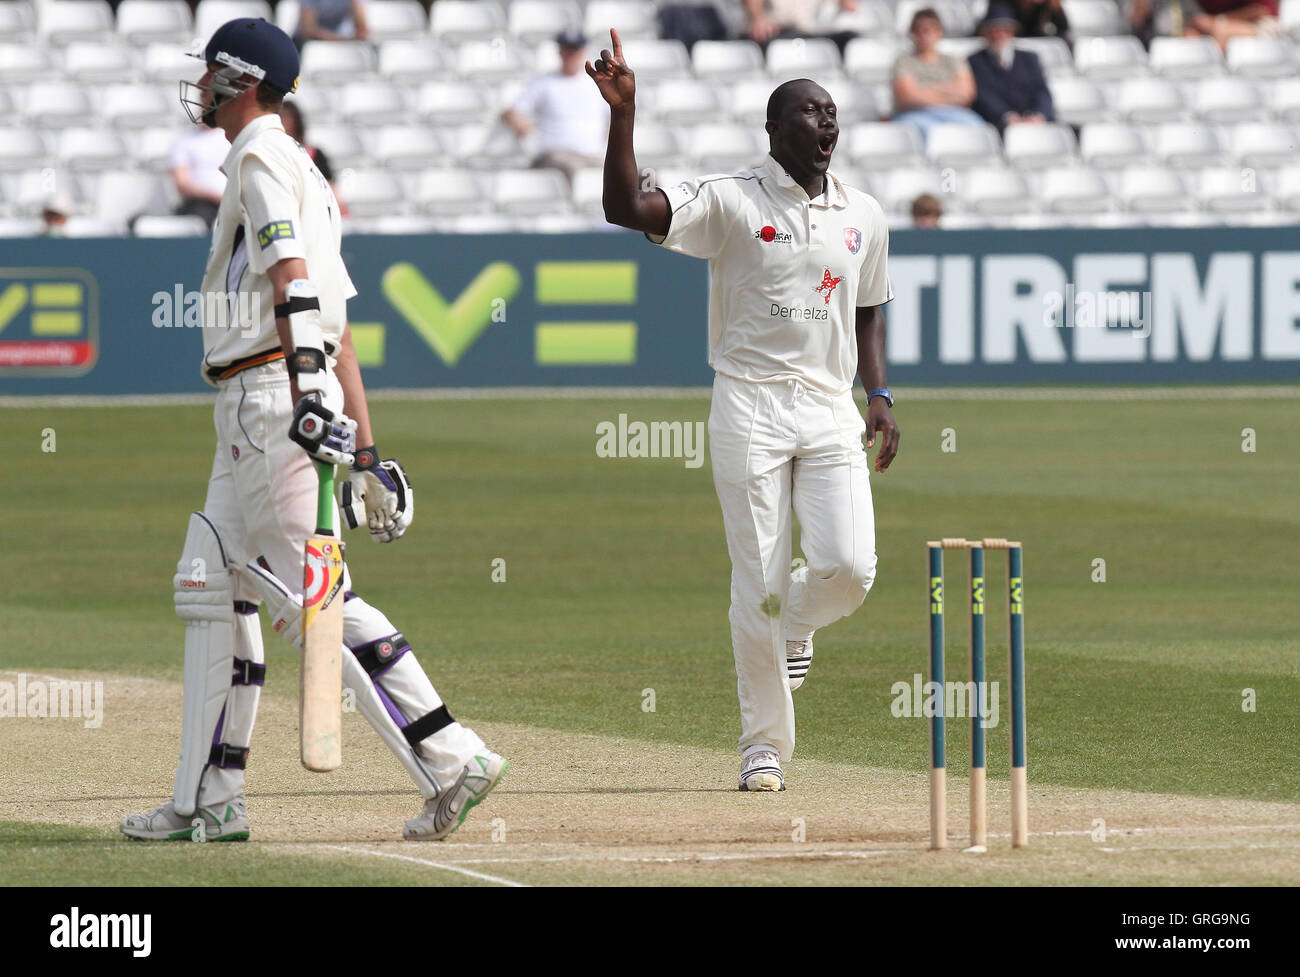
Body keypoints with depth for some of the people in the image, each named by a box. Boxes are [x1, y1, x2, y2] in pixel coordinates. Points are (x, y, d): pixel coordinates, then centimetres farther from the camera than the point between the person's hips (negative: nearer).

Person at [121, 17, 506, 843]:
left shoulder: (263, 155, -7)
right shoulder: (301, 170, 23)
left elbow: (294, 278, -22)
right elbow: (338, 324, 21)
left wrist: (308, 392, -33)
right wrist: (365, 448, 19)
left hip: (272, 396, -11)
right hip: (254, 408, 11)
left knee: (315, 595, -13)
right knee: (211, 587, 13)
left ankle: (452, 758, -18)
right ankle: (210, 801, 15)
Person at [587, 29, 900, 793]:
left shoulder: (863, 215, 12)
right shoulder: (730, 201, -3)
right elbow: (628, 208, -16)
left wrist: (880, 396, 10)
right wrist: (624, 113, -26)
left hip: (831, 413, 3)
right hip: (751, 408, -3)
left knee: (850, 566, -12)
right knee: (759, 584, -4)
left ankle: (794, 624, 24)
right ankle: (765, 745, 7)